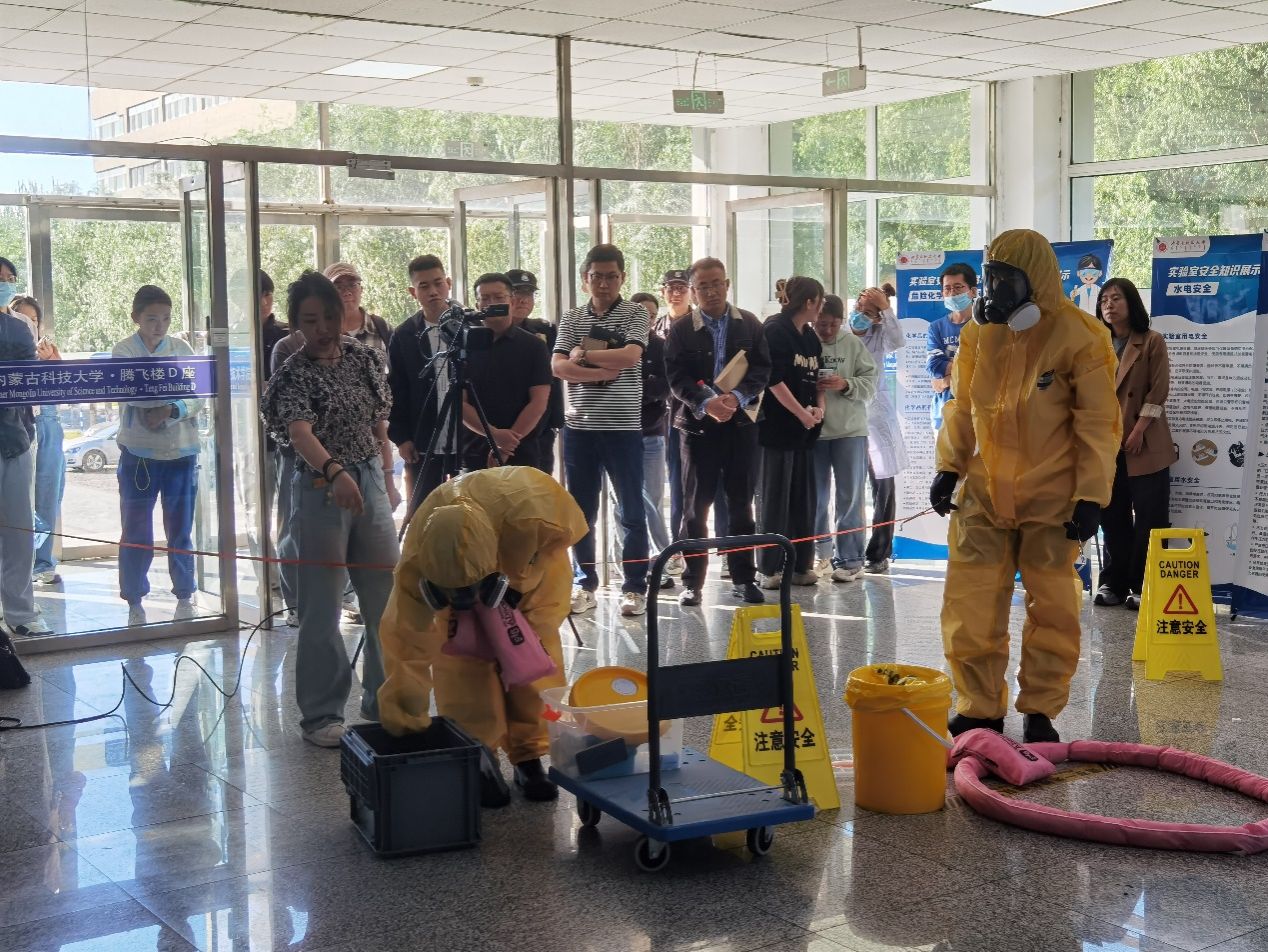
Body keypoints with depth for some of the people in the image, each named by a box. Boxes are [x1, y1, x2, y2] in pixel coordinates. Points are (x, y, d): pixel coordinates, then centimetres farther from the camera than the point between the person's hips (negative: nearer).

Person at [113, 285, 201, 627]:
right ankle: (135, 601, 14)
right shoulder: (123, 350, -1)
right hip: (138, 451, -2)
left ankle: (185, 596, 22)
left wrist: (171, 410, -21)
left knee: (181, 529, 10)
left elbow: (199, 397, -3)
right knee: (136, 531, 3)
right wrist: (173, 392, -28)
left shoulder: (181, 348, 4)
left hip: (181, 449, 2)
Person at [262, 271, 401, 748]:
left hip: (369, 483, 5)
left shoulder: (366, 358, 5)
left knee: (387, 598, 11)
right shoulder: (294, 374, -11)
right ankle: (321, 713, 11)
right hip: (320, 489, -5)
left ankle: (384, 700, 26)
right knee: (322, 607, 0)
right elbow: (300, 433, -28)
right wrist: (334, 472, -45)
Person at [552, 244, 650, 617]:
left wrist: (584, 355, -7)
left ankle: (635, 587, 11)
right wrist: (603, 372, -15)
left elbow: (630, 355, -16)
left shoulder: (635, 314, 1)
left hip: (624, 426, -3)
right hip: (580, 426, 3)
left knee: (632, 511, 3)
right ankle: (585, 583, 20)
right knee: (581, 511, 9)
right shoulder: (572, 319, 9)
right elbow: (559, 367, -3)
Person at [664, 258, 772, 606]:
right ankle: (692, 581, 9)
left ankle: (743, 578, 15)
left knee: (741, 503, 7)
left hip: (740, 422, 2)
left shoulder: (750, 325, 6)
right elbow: (676, 377, -7)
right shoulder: (681, 329, 1)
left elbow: (762, 370, 1)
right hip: (696, 424, -2)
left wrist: (737, 397, -15)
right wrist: (706, 403, -21)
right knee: (695, 505, 2)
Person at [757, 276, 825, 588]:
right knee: (775, 499, -3)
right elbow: (773, 379, -14)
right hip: (778, 427, -8)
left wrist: (819, 407, -1)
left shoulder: (811, 337, 15)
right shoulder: (774, 330, -8)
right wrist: (802, 413, -13)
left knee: (804, 499, 8)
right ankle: (771, 569, 3)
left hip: (804, 431, 8)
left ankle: (801, 566, 14)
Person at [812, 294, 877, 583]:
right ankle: (821, 549, 26)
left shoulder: (853, 345, 2)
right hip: (813, 431, 1)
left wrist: (846, 385, -17)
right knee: (815, 496, 10)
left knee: (850, 497, 1)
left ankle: (849, 559, 7)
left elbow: (870, 383, -1)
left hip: (850, 431, 0)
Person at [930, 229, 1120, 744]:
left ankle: (1040, 711, 20)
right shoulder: (978, 332, 3)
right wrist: (949, 466, 5)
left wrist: (1091, 496, -13)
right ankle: (979, 709, 14)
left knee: (1052, 609, 6)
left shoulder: (1079, 337, -11)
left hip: (1052, 499, -4)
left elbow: (1098, 424, -10)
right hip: (984, 492, 4)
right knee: (970, 604, 1)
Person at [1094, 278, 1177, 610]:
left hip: (1145, 444, -5)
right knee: (1112, 516, 8)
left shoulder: (1152, 342, 0)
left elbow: (1159, 390, -7)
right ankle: (1114, 582, 15)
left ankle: (1143, 586, 2)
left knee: (1148, 518, -2)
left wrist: (1139, 430, -14)